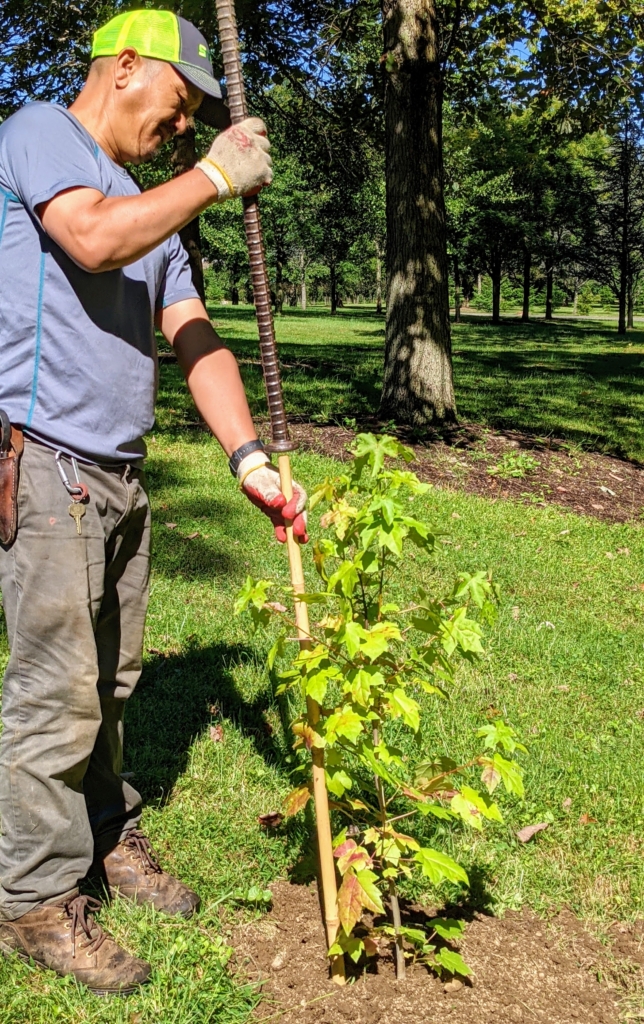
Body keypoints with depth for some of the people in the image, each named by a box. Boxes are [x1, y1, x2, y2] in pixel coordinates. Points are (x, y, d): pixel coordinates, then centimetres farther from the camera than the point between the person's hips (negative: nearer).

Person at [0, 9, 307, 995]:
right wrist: (216, 175, -11)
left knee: (111, 678, 14)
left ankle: (105, 833, 31)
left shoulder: (152, 206, 23)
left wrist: (250, 456, 0)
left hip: (119, 471, 8)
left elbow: (193, 334, 13)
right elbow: (92, 238, -22)